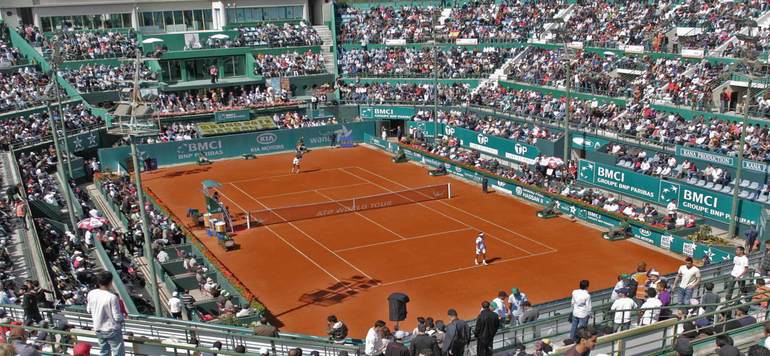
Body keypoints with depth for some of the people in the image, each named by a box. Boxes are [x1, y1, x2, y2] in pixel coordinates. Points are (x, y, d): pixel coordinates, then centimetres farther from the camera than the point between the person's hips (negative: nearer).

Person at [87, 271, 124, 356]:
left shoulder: (91, 294, -7)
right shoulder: (112, 297, -25)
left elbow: (89, 310, 7)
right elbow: (117, 317, -19)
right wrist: (122, 316, 2)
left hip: (98, 329, 6)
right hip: (112, 330, -6)